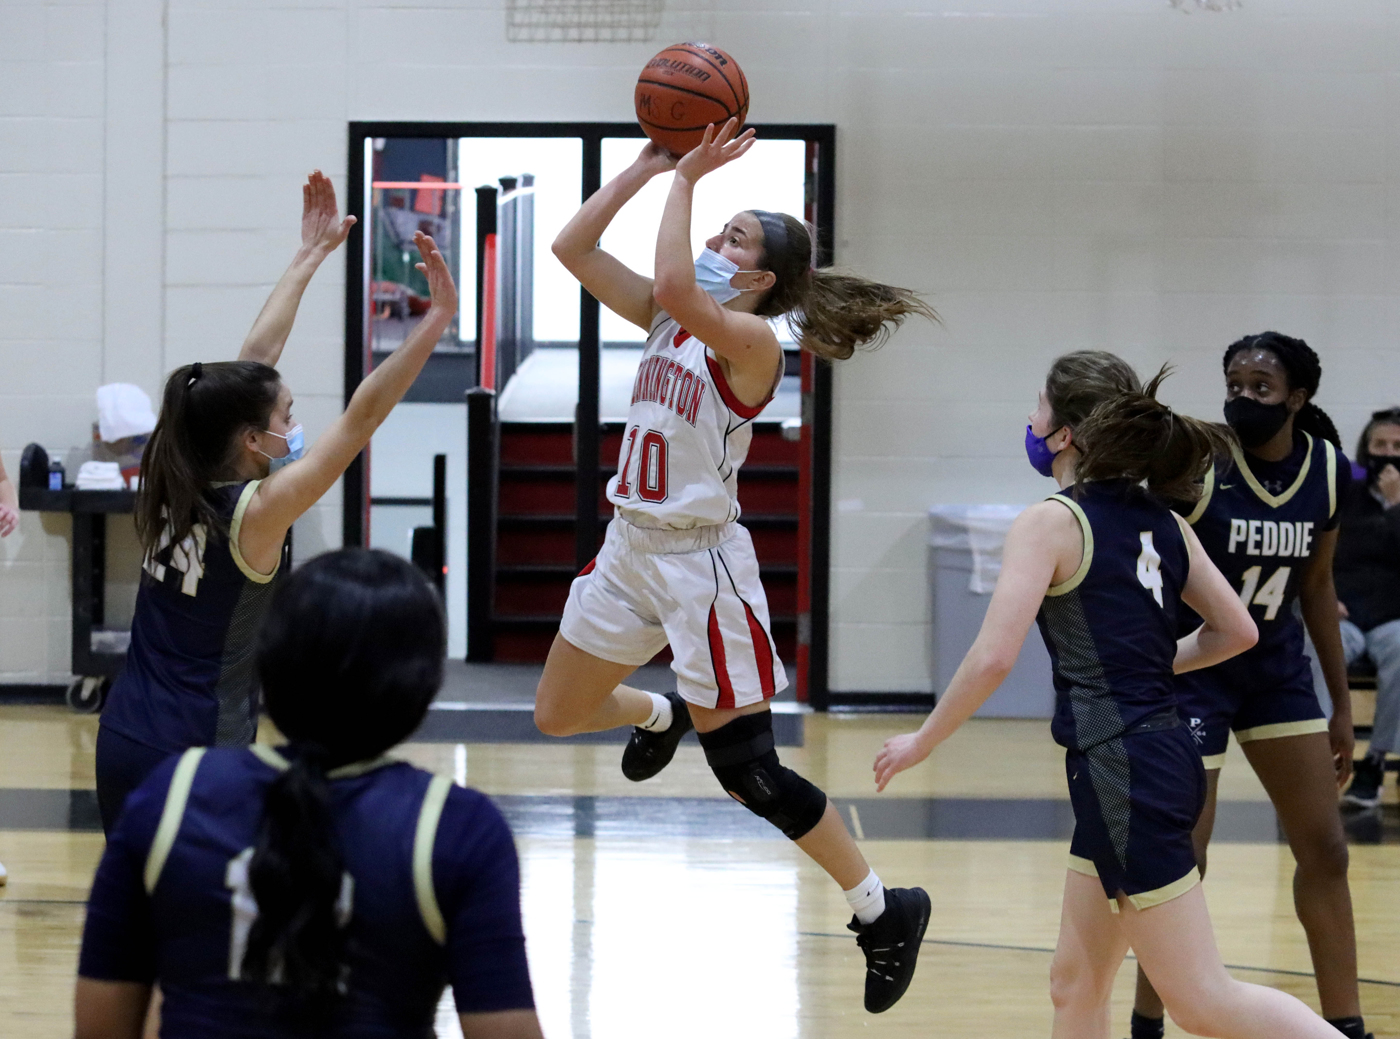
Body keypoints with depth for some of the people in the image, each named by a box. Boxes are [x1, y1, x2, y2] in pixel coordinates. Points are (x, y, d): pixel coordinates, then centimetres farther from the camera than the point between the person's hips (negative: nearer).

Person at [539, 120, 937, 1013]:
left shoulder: (751, 338, -16)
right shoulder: (670, 320, 7)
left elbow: (676, 289, -35)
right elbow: (573, 247, 4)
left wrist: (687, 178, -26)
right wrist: (648, 167, -3)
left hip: (701, 562, -8)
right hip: (633, 546, 8)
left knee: (746, 771, -6)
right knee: (557, 714, 18)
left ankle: (883, 908, 7)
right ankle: (660, 716, 51)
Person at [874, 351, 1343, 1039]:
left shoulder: (1051, 523, -10)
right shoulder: (1159, 521, 11)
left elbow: (994, 656, -18)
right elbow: (1235, 631, 16)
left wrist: (922, 741, -6)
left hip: (1119, 769, -9)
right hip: (1160, 746, 9)